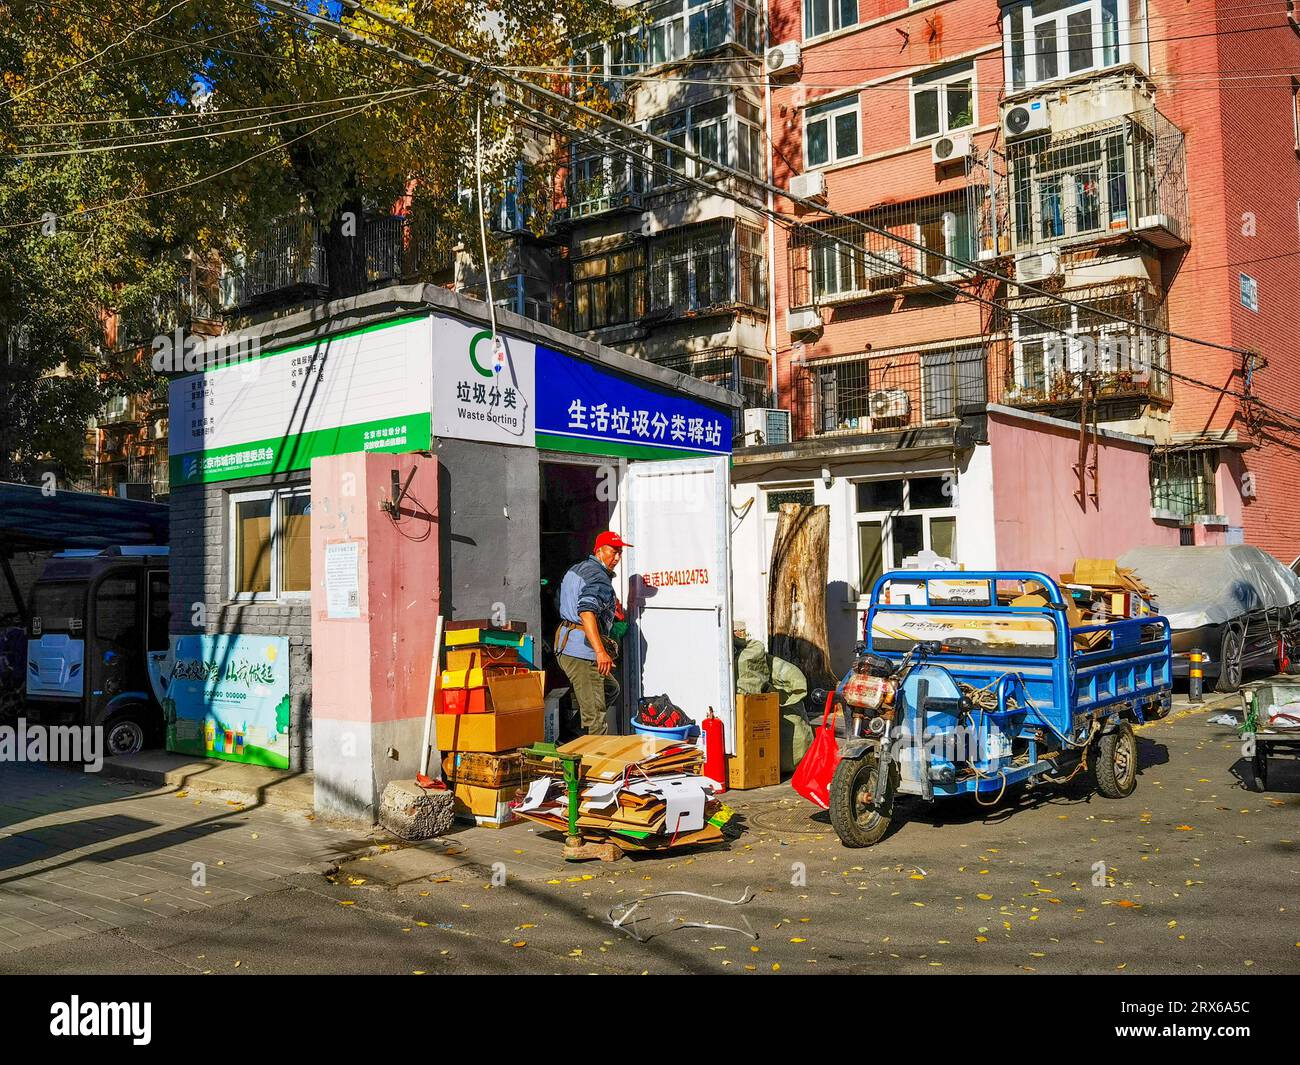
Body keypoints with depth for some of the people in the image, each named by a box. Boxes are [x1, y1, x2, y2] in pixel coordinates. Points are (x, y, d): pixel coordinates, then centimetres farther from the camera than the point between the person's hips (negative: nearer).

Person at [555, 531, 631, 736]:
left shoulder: (575, 569, 18)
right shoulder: (599, 577, -14)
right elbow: (586, 610, -31)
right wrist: (600, 651, -38)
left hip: (565, 645, 10)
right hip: (582, 651, -10)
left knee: (611, 688, 26)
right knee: (596, 718, -8)